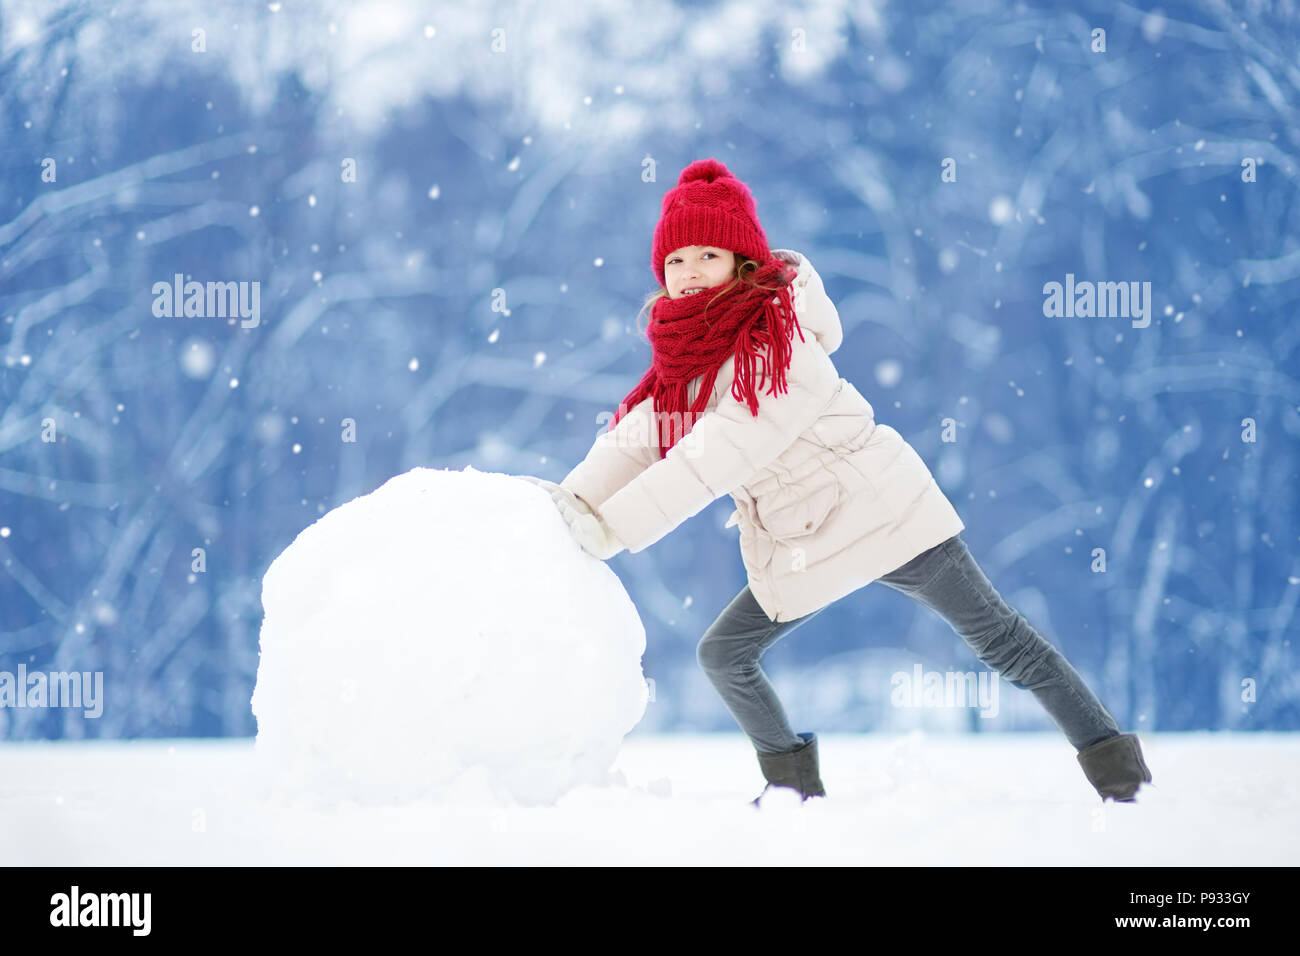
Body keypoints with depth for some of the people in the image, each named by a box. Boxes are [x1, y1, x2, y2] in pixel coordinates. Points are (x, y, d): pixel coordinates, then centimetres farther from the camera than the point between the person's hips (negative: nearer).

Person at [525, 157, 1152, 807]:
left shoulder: (780, 336, -23)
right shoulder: (686, 351, 2)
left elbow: (721, 452, -29)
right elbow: (635, 436, -3)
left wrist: (612, 527, -32)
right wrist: (575, 498, -22)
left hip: (882, 511, -8)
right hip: (799, 552, 8)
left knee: (998, 641, -4)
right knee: (722, 655, 8)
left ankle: (1111, 758, 5)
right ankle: (795, 786, 24)